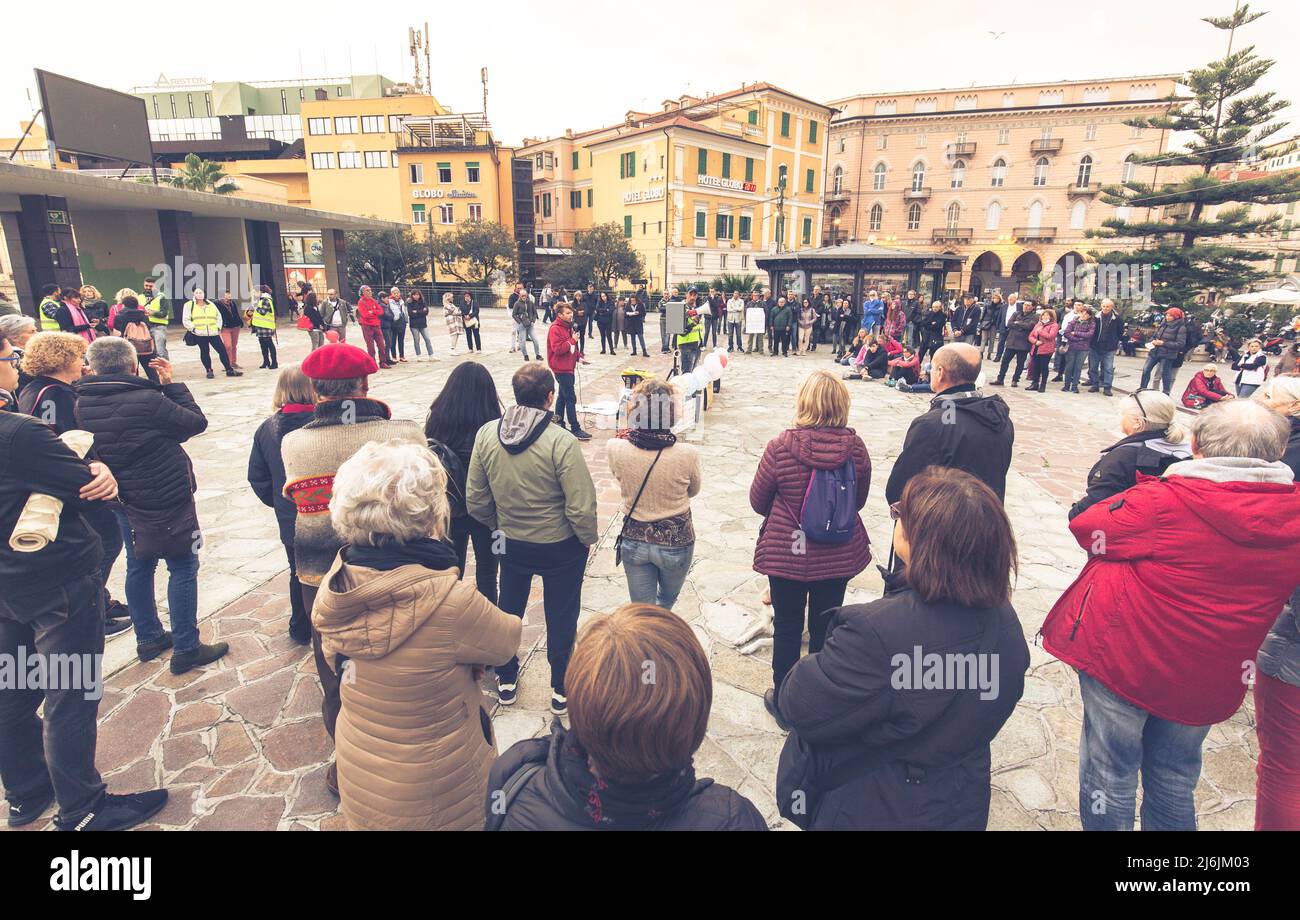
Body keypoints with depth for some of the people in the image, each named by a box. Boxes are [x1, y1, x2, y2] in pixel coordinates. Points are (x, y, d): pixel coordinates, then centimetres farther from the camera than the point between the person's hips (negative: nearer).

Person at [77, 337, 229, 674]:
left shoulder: (83, 405, -4)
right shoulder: (148, 401, -24)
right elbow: (197, 422, -12)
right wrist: (171, 384, -5)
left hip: (124, 501, 7)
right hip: (168, 500, -7)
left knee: (139, 567, 19)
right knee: (183, 570, 3)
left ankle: (148, 639, 33)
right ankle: (186, 649, 10)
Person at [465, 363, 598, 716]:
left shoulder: (486, 435, -12)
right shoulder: (561, 443, -26)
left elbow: (475, 499, -4)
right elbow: (581, 507, -24)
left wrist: (497, 525, 14)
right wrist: (588, 538, -4)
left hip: (511, 543, 4)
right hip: (560, 547, -3)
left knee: (509, 609, 24)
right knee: (561, 618, 16)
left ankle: (506, 681, 43)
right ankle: (561, 691, 33)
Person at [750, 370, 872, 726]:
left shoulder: (781, 447, -20)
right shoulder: (855, 447, -11)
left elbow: (758, 500, -7)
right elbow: (859, 500, 4)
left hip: (786, 554, -2)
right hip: (839, 557, 3)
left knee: (787, 628, 15)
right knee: (825, 628, 18)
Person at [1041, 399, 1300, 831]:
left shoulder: (1169, 502, -22)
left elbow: (1087, 526, -12)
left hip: (1124, 661, -5)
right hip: (1211, 680, 5)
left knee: (1110, 771, 13)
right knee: (1174, 776, 25)